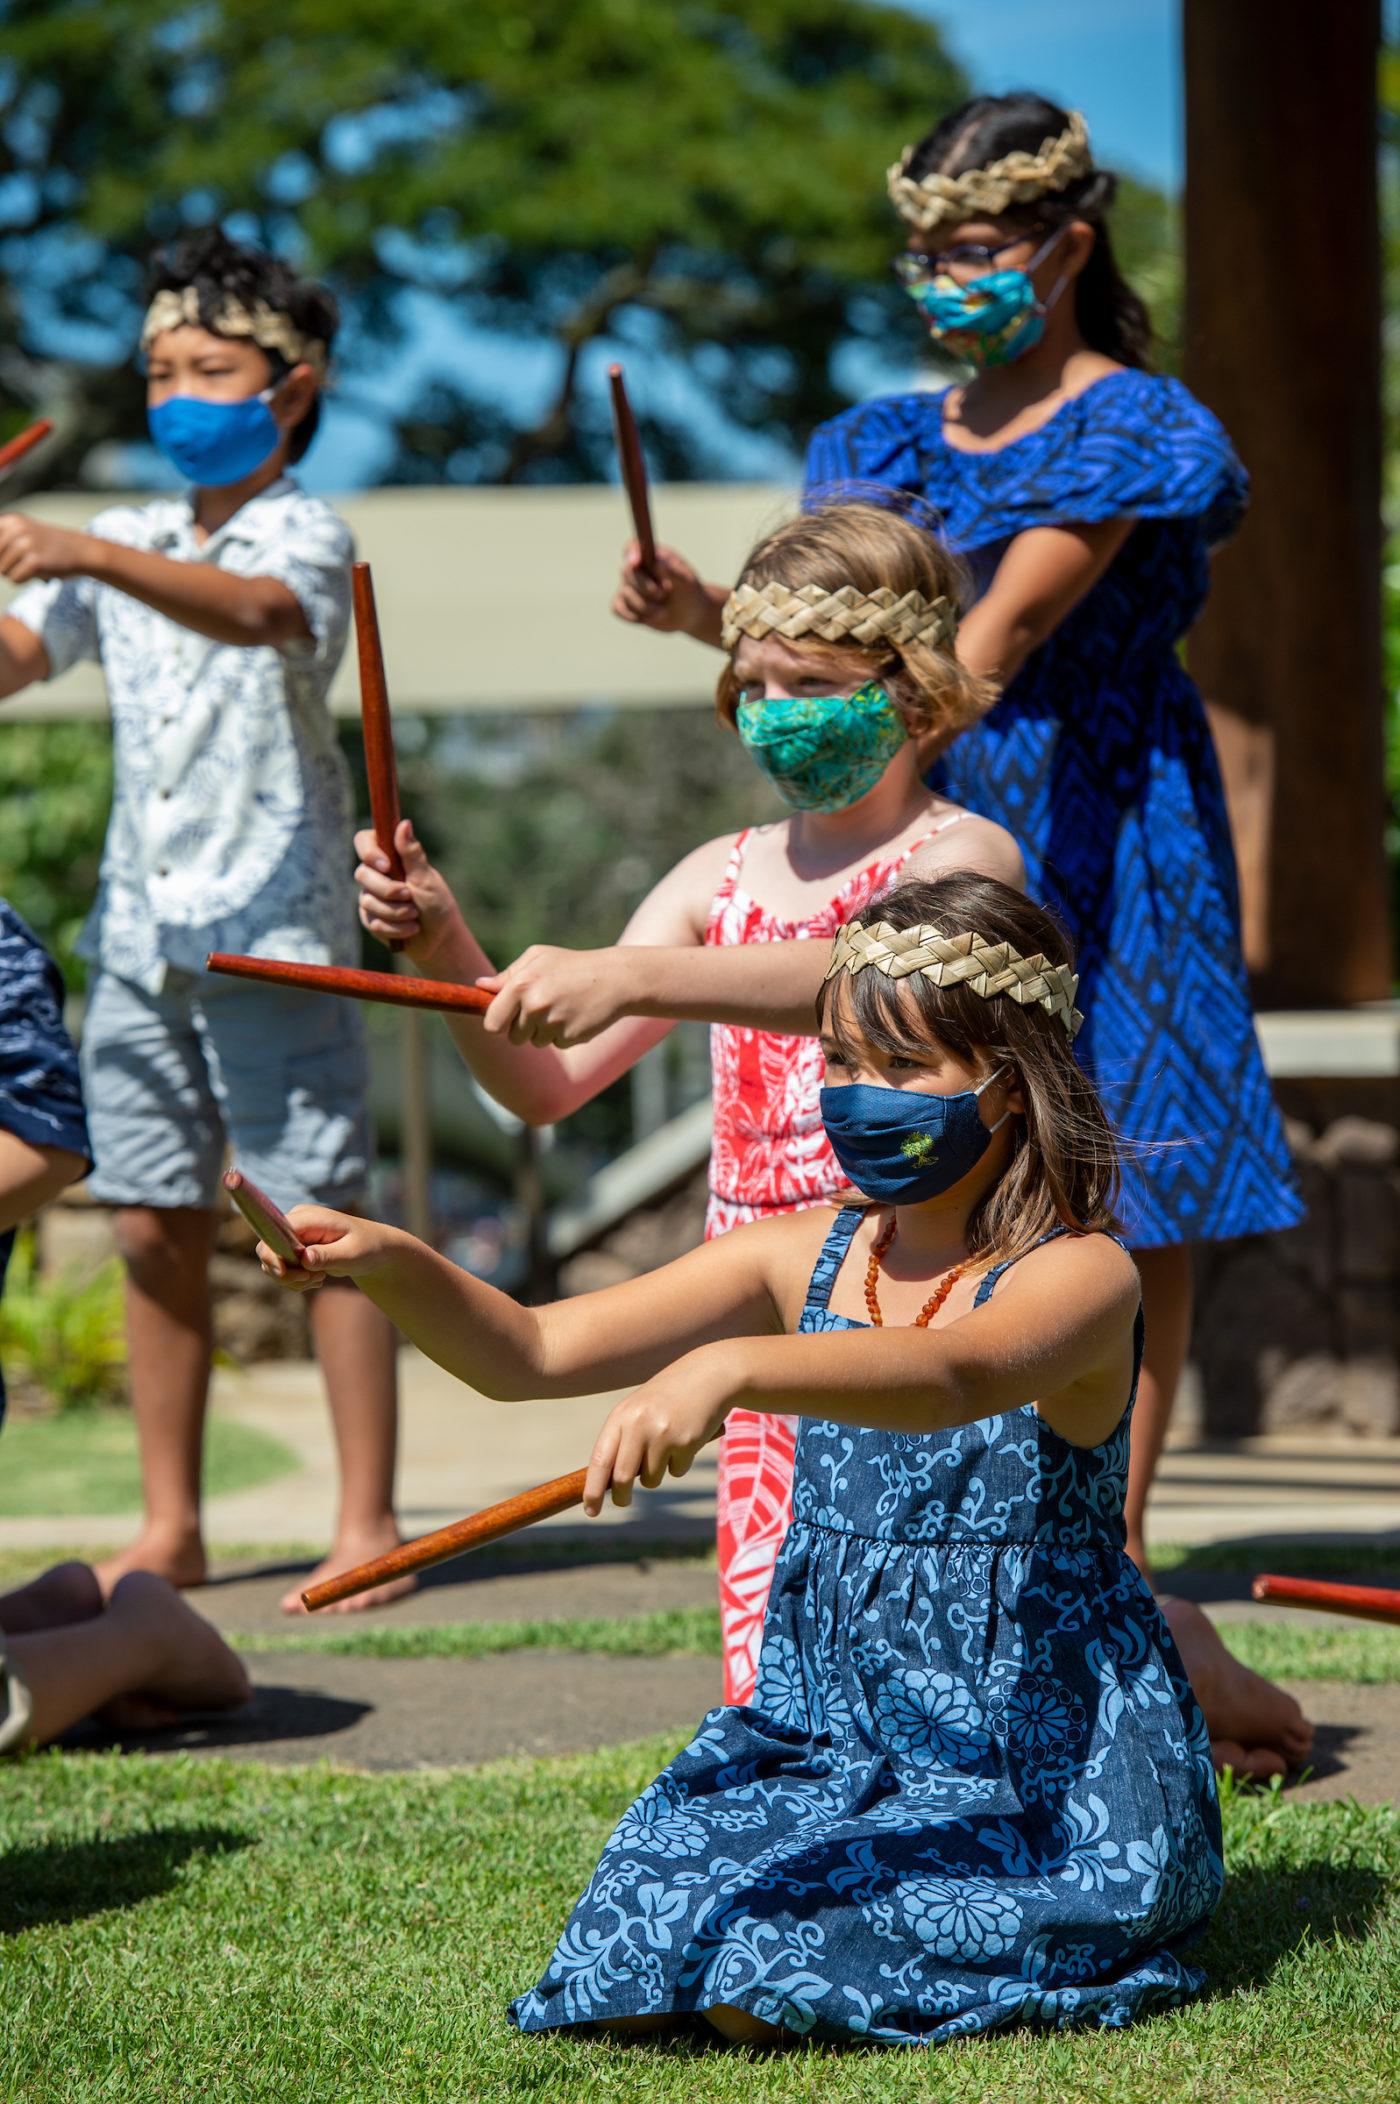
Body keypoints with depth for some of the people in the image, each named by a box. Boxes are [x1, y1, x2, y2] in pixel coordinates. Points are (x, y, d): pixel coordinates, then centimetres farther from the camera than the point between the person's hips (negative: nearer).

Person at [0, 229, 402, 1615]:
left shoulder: (304, 535, -4)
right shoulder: (130, 544, 17)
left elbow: (256, 613, -27)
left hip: (274, 928, -6)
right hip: (139, 931, 6)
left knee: (323, 1219, -6)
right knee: (154, 1229, 6)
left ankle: (367, 1523, -1)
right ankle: (168, 1527, 14)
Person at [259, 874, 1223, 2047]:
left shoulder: (1081, 1276, -15)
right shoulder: (804, 1258, 5)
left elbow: (952, 1377, -39)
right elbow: (532, 1354, 0)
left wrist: (734, 1367, -56)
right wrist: (393, 1266, -21)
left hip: (1048, 1773, -6)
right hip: (824, 1729, 6)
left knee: (764, 1992, -22)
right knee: (635, 1985, -13)